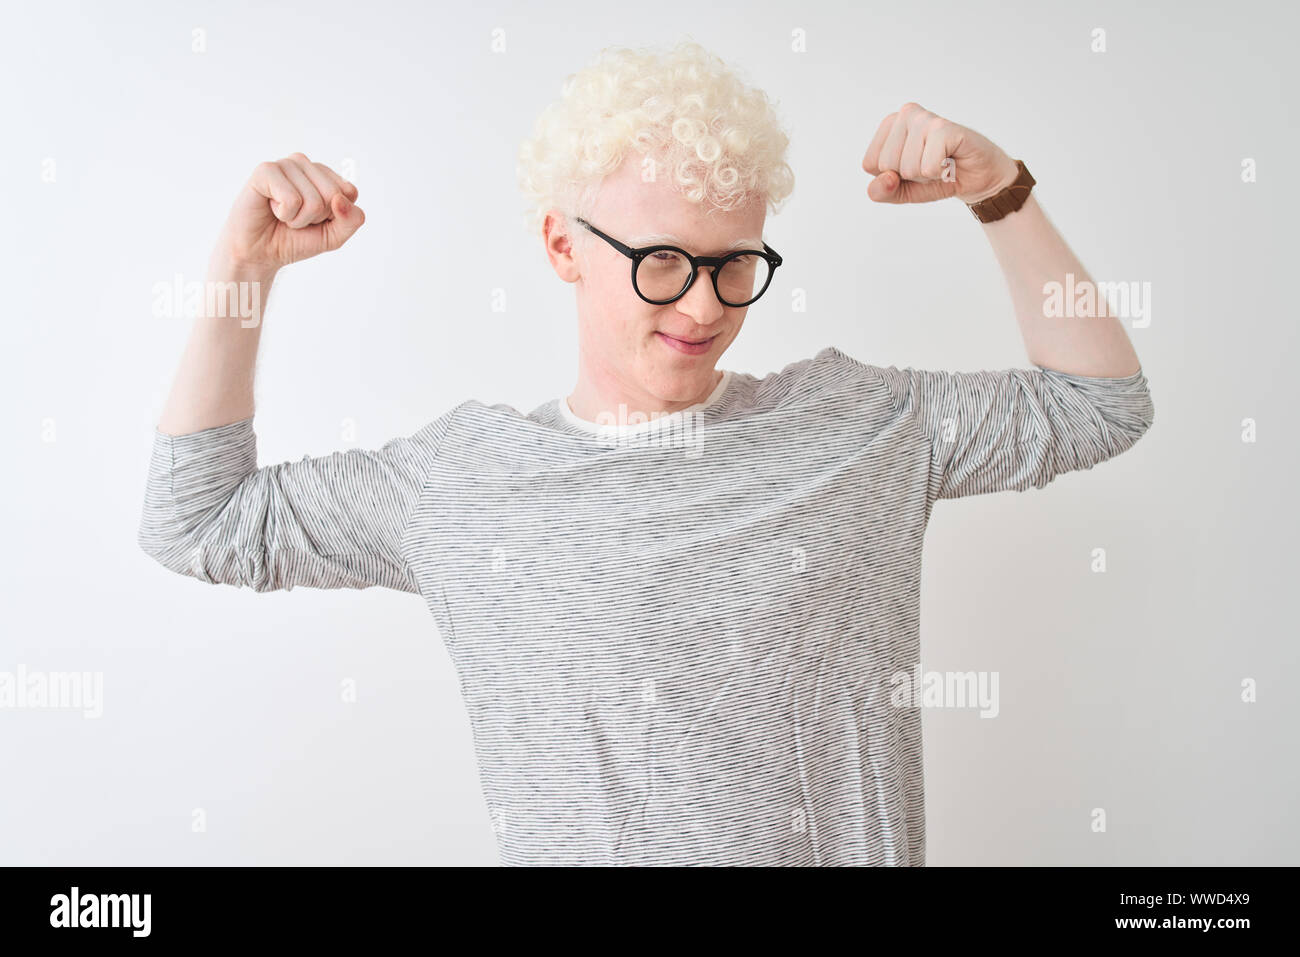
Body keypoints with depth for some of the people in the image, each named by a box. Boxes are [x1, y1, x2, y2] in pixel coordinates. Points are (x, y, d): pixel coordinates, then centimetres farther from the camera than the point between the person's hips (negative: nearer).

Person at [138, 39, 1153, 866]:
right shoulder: (461, 474, 0)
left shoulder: (858, 418, 1)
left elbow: (1100, 402, 8)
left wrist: (1001, 191, -2)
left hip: (842, 844, 2)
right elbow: (197, 521, 6)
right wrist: (245, 264, 1)